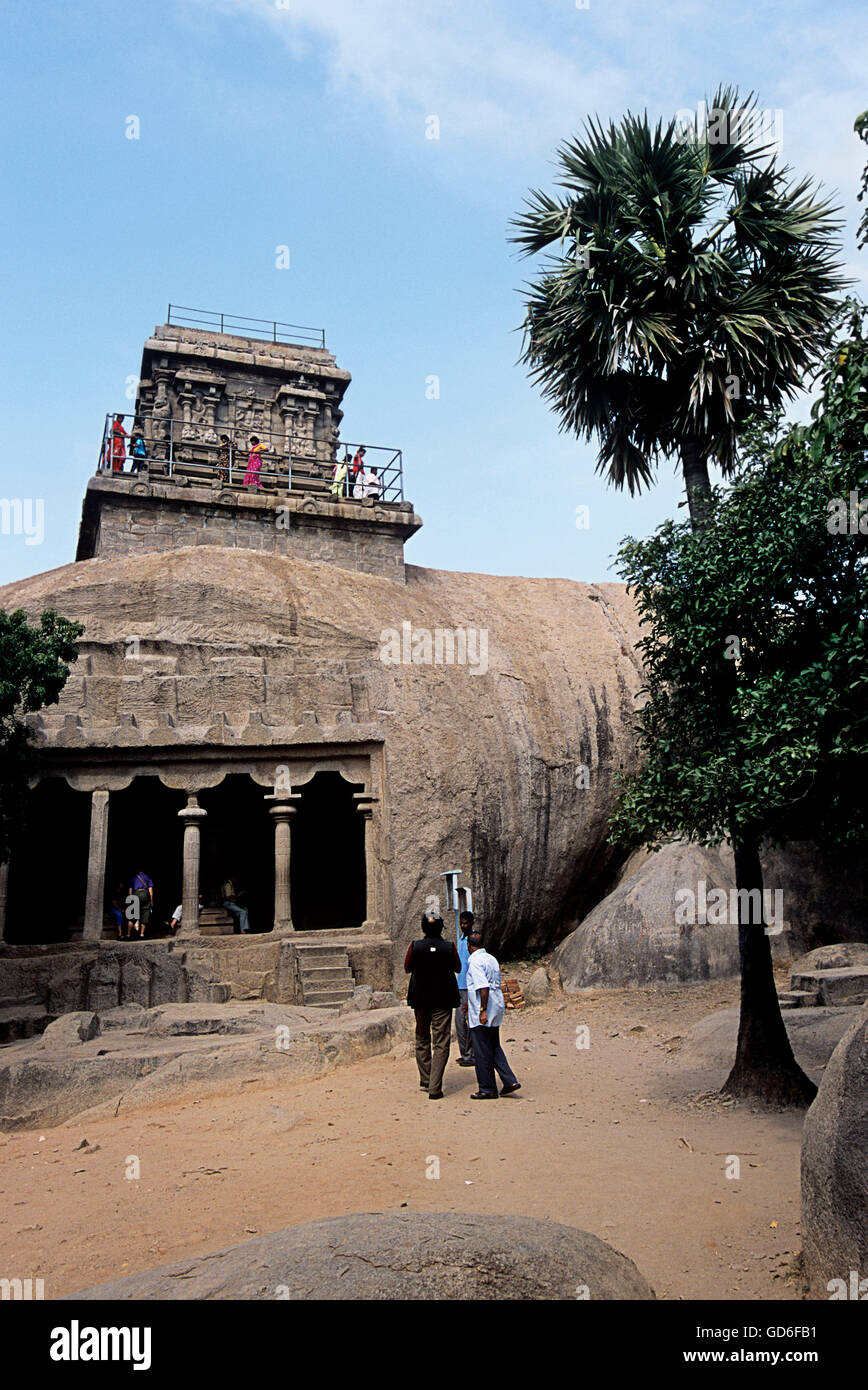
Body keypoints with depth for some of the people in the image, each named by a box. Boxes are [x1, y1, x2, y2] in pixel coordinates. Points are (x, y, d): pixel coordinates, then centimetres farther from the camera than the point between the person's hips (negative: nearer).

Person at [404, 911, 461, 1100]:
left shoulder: (415, 947, -10)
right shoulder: (449, 947, -11)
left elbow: (407, 968, 5)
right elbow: (458, 968, 6)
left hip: (420, 999, 2)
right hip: (443, 999, -1)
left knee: (422, 1039, 19)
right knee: (441, 1043, 1)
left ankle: (425, 1080, 26)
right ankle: (435, 1088, -5)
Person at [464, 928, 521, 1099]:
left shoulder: (475, 962, -16)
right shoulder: (491, 959, 12)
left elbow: (484, 987, -27)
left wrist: (483, 1011, -24)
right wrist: (470, 1002, 33)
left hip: (481, 1015, -9)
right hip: (496, 1009, 9)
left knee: (482, 1052, 2)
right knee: (494, 1047, 18)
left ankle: (487, 1089, 10)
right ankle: (510, 1081, 12)